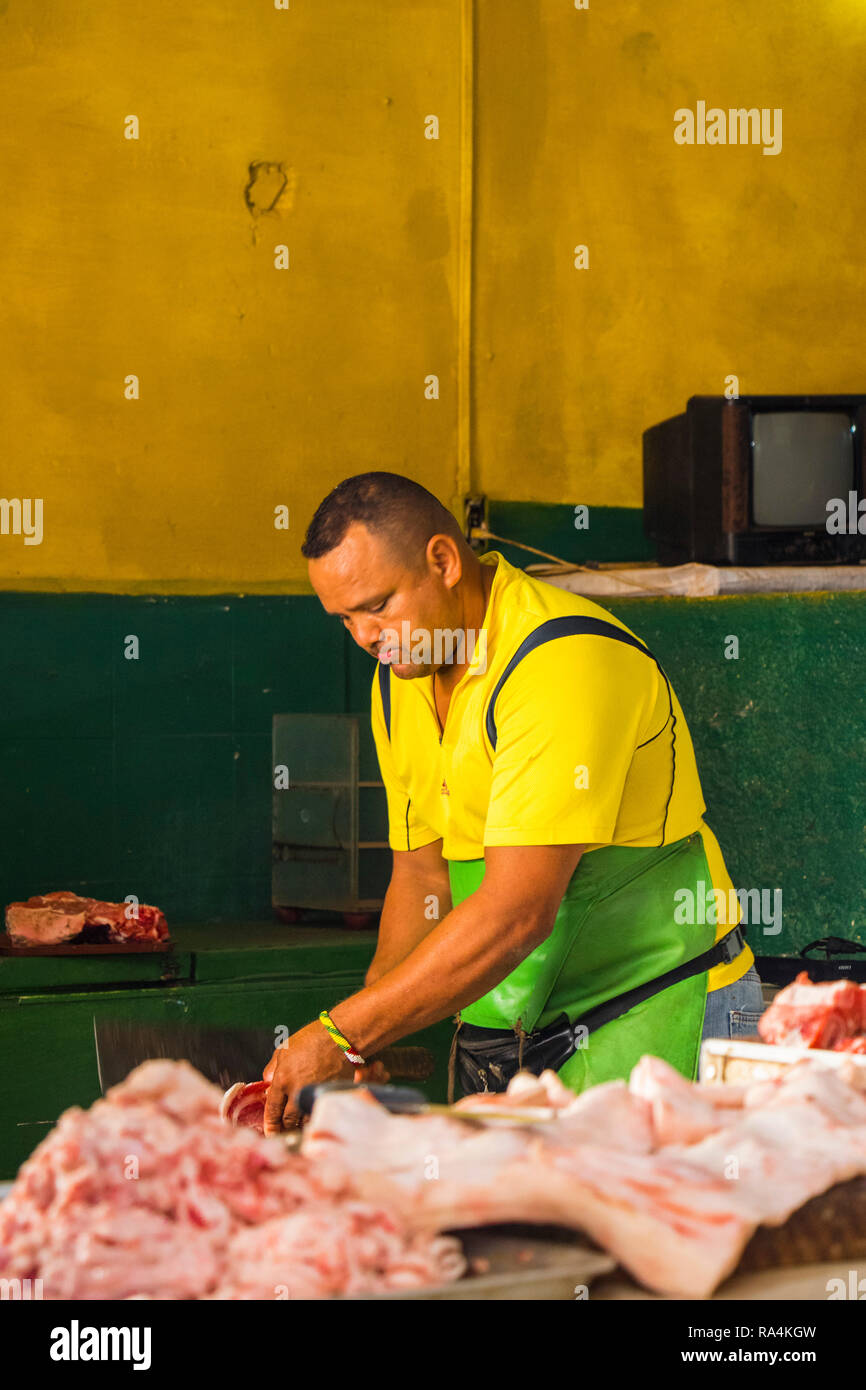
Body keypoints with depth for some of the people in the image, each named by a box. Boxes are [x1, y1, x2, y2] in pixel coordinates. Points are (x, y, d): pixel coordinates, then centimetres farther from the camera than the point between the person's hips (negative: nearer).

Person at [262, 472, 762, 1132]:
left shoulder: (565, 661, -22)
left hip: (651, 1016, -7)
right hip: (509, 1031, 7)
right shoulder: (400, 678, 7)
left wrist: (343, 1034, -26)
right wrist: (365, 1047, -4)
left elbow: (518, 911, -28)